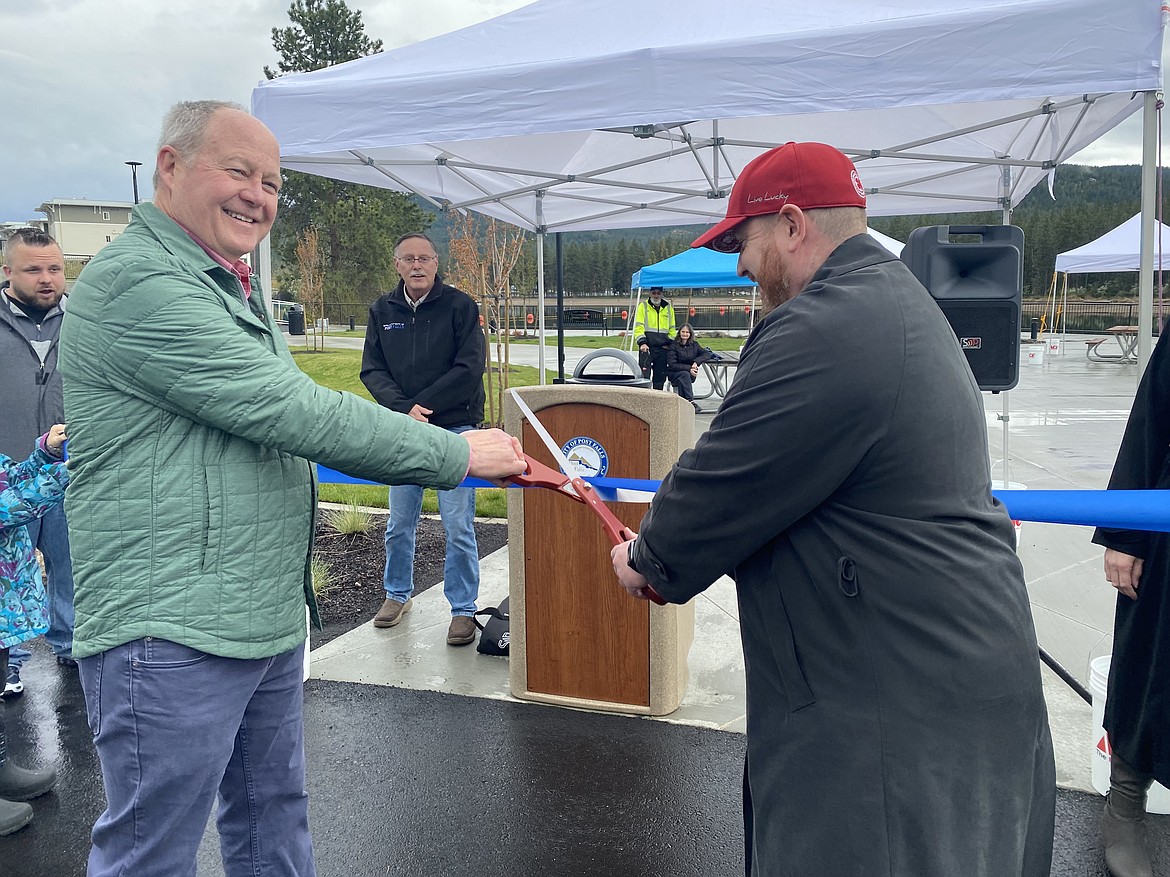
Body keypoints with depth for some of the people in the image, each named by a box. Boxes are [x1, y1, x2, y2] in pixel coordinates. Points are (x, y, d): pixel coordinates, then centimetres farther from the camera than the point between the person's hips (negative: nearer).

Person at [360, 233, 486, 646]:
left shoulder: (460, 306, -3)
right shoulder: (382, 310, 8)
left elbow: (470, 368, -10)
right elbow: (372, 370, 3)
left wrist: (423, 405, -13)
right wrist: (405, 409, -13)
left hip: (455, 427, -4)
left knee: (458, 526, -2)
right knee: (399, 524, 13)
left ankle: (463, 609, 12)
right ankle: (398, 594, 34)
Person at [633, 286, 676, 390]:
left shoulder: (668, 308, 13)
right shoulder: (643, 306, 2)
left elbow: (672, 329, 18)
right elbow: (638, 327, -5)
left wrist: (670, 344, 7)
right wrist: (642, 342, -17)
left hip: (663, 349, 4)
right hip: (647, 347, -4)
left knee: (660, 376, 8)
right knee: (644, 375, -10)